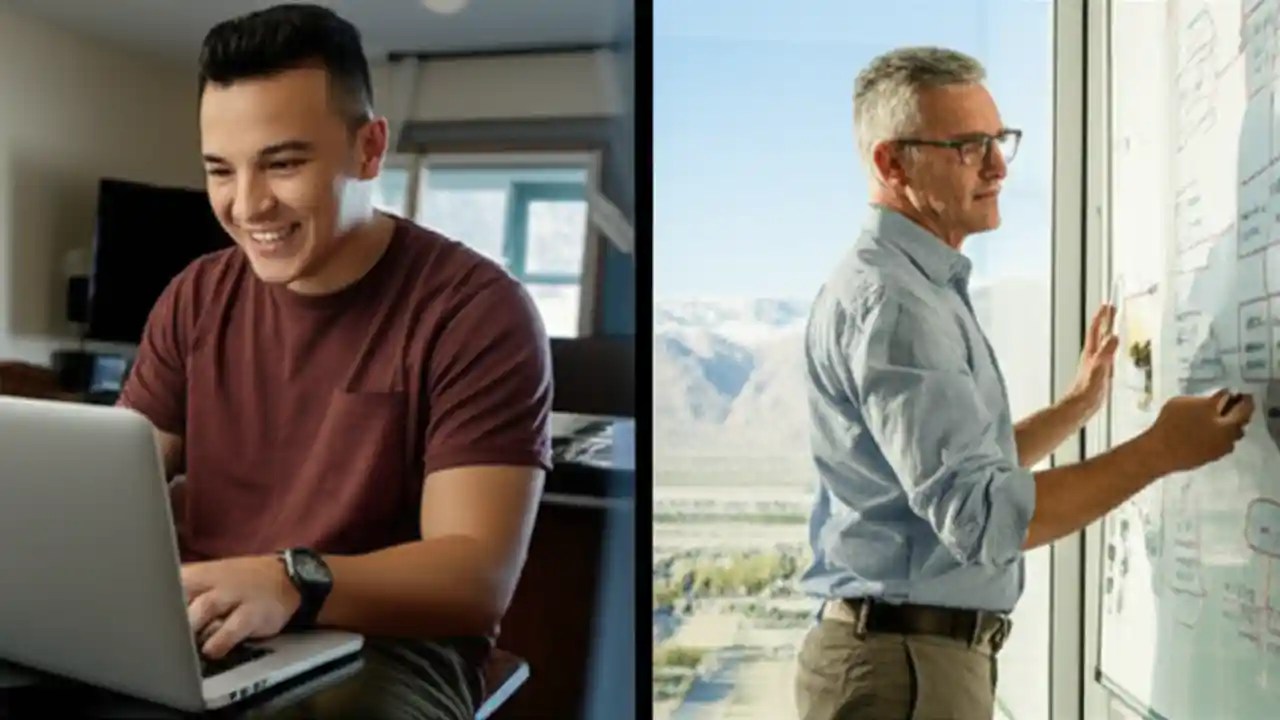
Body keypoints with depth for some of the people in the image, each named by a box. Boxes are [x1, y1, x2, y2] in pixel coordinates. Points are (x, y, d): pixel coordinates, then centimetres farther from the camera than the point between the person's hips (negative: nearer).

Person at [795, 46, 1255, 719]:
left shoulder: (920, 286, 13)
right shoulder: (888, 299, -20)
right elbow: (981, 518, -26)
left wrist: (1079, 403, 17)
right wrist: (1159, 450, -19)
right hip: (903, 662, -10)